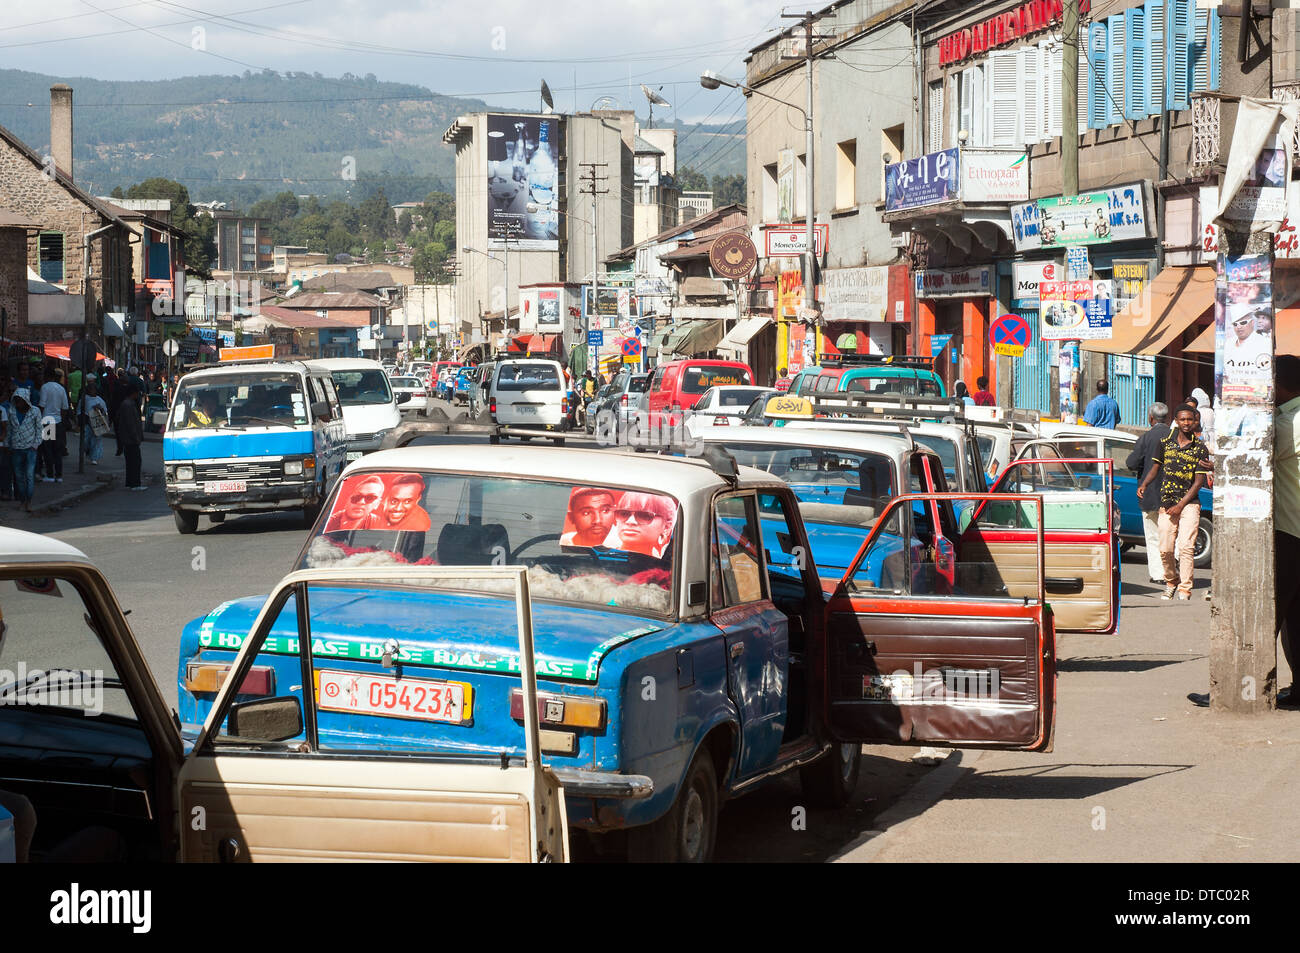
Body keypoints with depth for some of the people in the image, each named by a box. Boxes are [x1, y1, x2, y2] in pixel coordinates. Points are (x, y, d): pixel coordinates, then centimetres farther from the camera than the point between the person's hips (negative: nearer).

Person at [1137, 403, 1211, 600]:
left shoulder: (1200, 449, 0)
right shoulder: (1165, 443, 8)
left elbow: (1199, 481, -3)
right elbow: (1155, 467, 16)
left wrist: (1180, 505, -10)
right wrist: (1144, 484, -6)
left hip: (1189, 504, -3)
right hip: (1166, 503, 3)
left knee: (1185, 547, -15)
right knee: (1165, 549, 2)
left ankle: (1184, 591, -14)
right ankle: (1171, 582, 27)